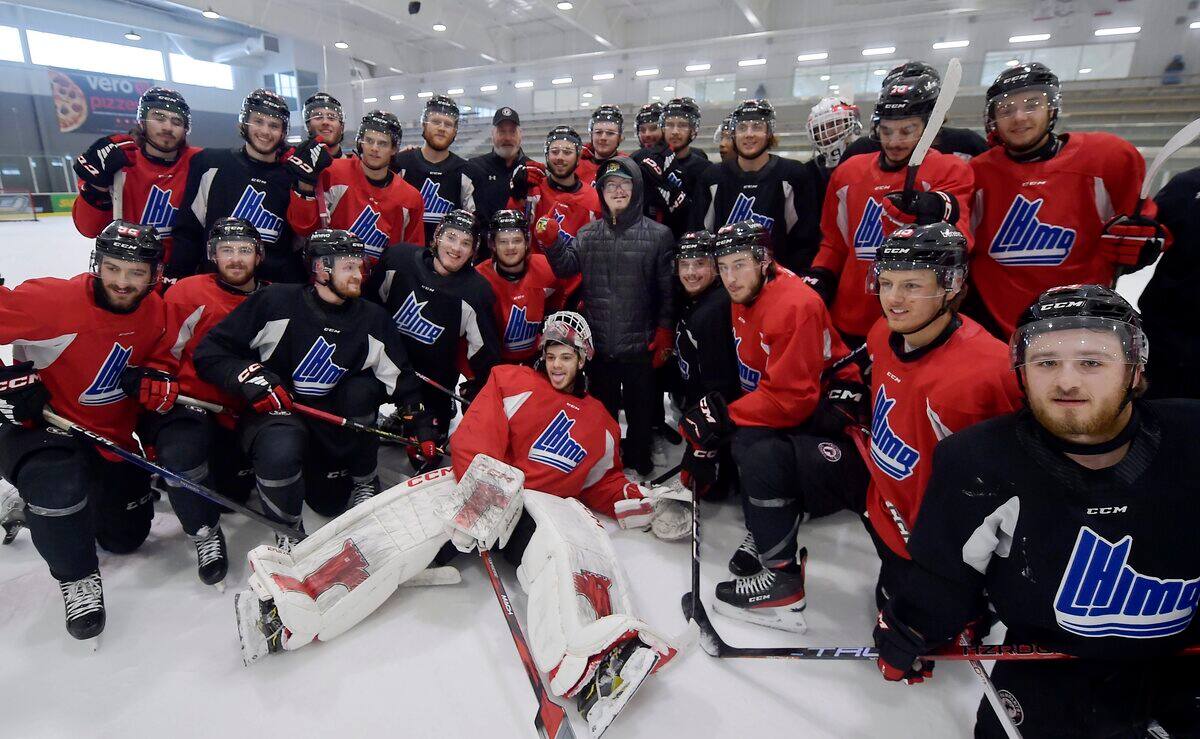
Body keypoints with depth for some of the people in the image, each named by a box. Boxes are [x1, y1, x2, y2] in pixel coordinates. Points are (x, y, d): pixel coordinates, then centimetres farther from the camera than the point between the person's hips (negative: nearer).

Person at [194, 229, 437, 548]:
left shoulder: (372, 319, -3)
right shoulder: (276, 302, -14)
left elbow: (401, 380, 2)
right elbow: (209, 351, -10)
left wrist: (421, 428, -4)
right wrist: (250, 376, -26)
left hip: (332, 417, 3)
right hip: (275, 409, -3)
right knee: (280, 449, -33)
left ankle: (364, 480, 5)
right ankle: (287, 529, -4)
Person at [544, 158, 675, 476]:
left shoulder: (658, 234, -2)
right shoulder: (588, 234, 9)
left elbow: (668, 290, -4)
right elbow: (566, 267, -4)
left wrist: (664, 332, -8)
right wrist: (552, 243, -17)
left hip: (640, 345, -2)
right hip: (598, 344, 3)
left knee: (640, 410, 12)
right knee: (602, 407, 18)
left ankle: (638, 460, 33)